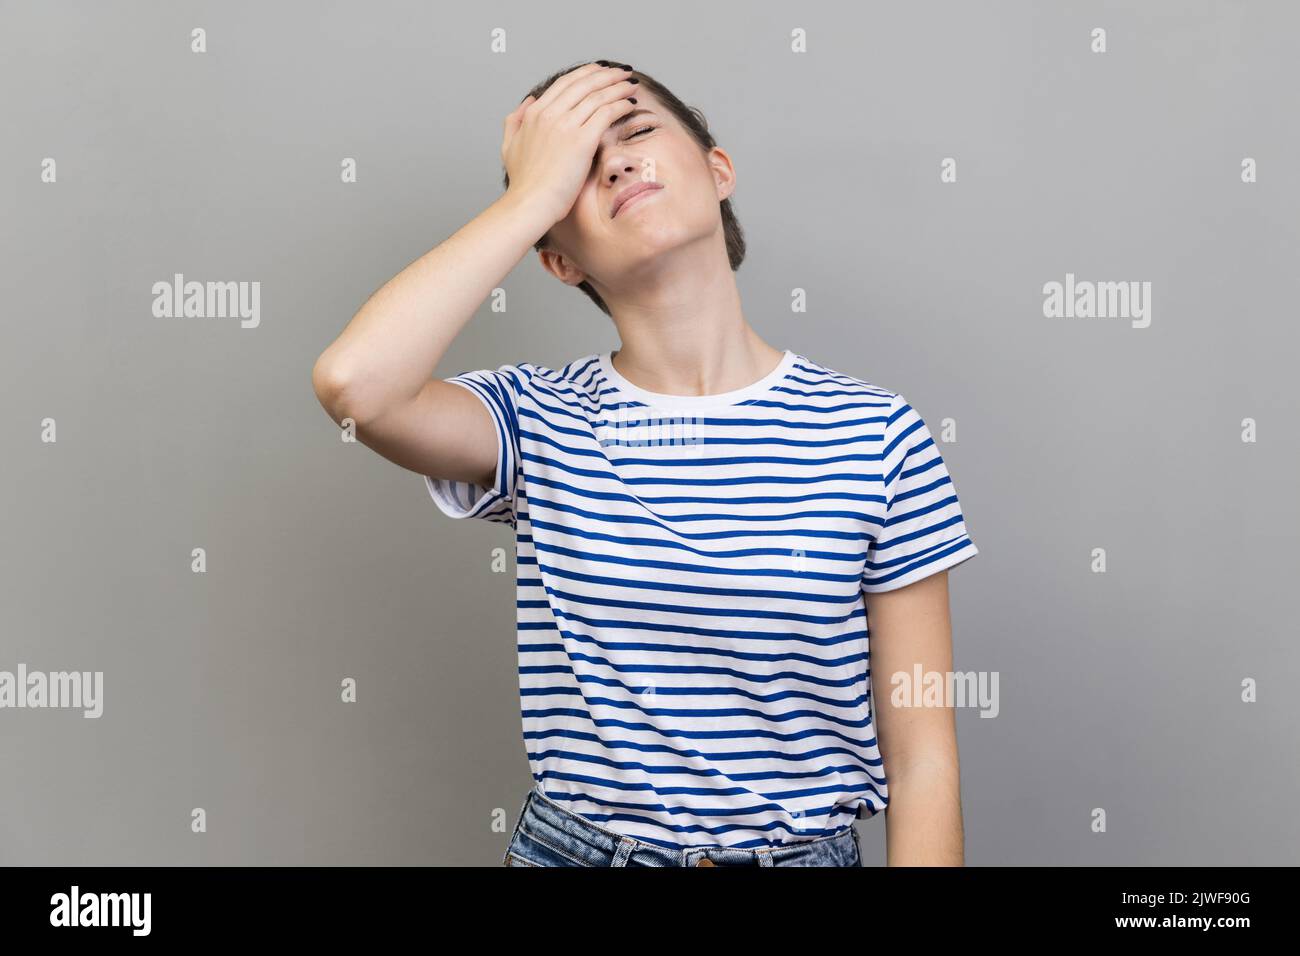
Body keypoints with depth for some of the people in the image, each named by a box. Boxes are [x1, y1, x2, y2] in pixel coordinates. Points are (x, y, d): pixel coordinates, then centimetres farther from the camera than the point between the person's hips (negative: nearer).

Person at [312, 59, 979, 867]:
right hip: (572, 845, 1)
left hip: (807, 848, 0)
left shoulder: (876, 434, -11)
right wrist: (533, 192, -19)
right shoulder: (539, 424, -7)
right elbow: (354, 381, -28)